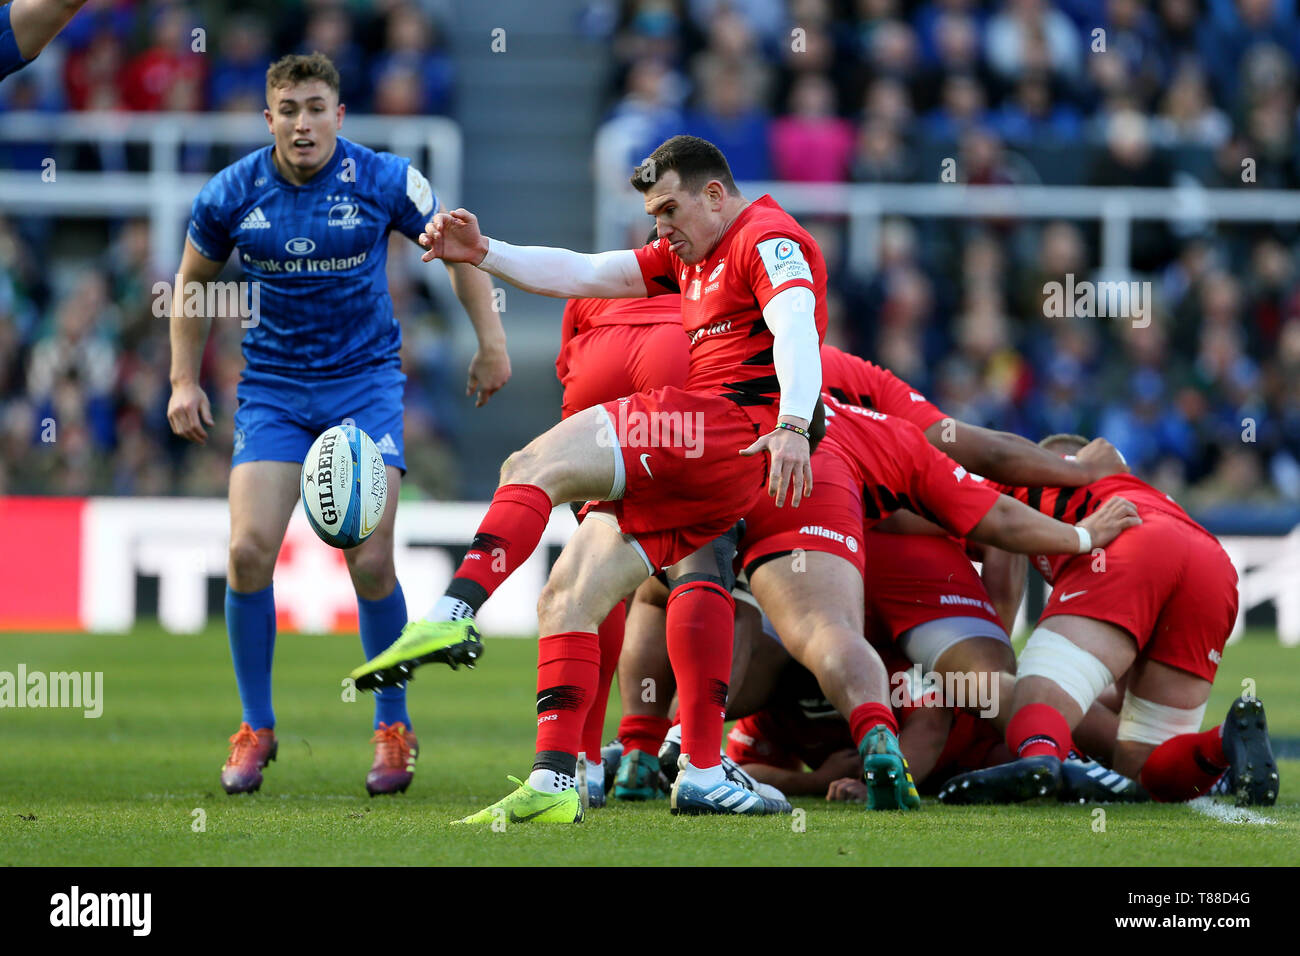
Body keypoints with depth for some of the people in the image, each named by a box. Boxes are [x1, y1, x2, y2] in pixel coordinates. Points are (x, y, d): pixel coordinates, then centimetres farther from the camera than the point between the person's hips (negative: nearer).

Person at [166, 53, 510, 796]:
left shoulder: (384, 182, -10)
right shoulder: (231, 196, -6)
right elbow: (194, 281, 12)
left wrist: (491, 341, 2)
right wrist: (185, 380, 8)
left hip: (366, 379, -1)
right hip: (272, 387, 1)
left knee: (371, 562, -11)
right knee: (249, 550, -14)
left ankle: (395, 729, 8)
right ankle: (256, 728, 3)